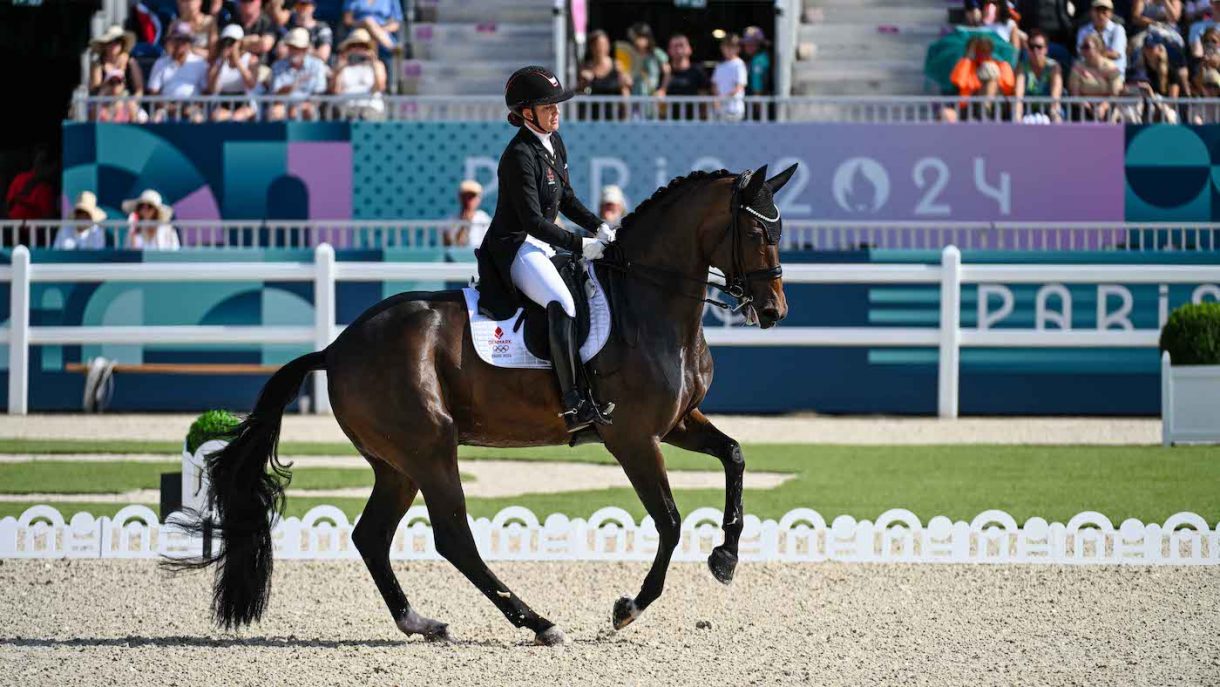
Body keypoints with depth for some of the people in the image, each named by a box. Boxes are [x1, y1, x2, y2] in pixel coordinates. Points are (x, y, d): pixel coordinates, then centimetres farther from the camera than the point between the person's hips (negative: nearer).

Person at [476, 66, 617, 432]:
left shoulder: (553, 142, 10)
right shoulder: (520, 155, -19)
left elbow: (565, 199, 20)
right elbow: (534, 221, -23)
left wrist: (598, 227, 6)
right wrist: (579, 245, -23)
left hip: (541, 247, 11)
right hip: (514, 248, -11)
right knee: (561, 302, -31)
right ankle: (575, 404, -37)